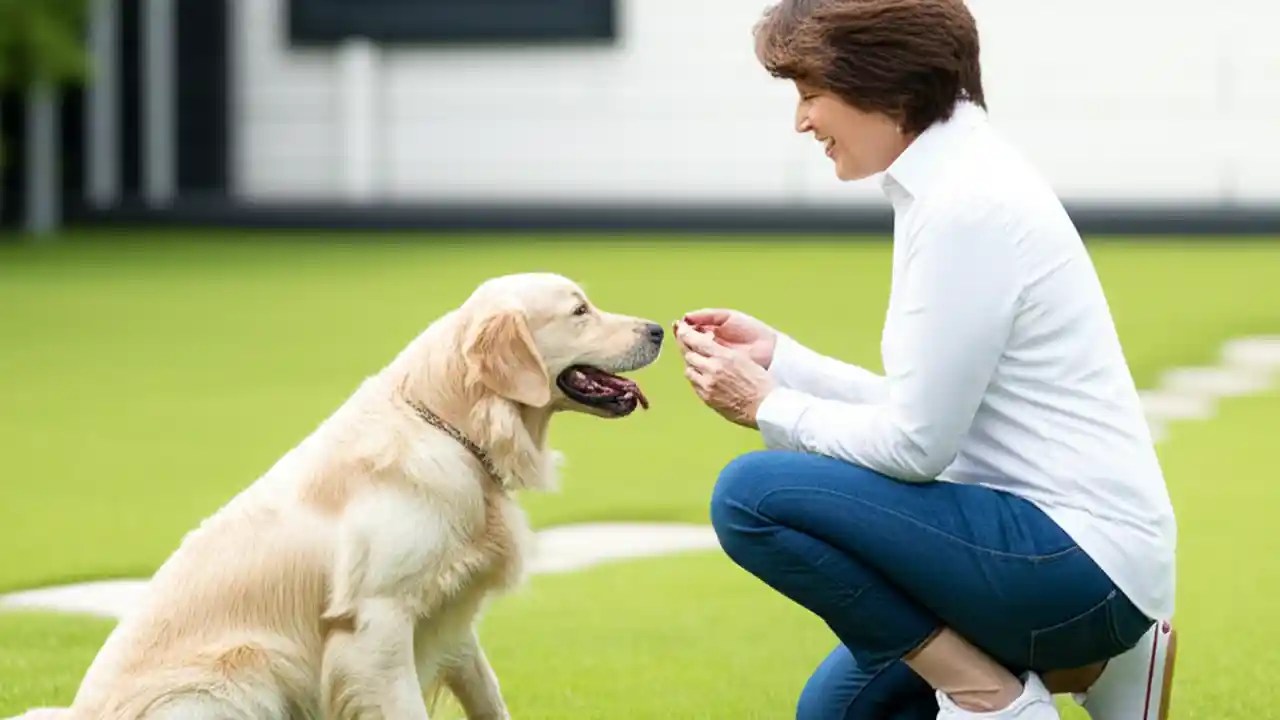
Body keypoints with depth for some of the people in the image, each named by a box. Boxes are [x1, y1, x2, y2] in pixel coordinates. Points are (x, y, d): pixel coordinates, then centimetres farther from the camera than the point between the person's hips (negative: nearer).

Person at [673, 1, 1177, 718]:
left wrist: (768, 405, -6)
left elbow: (914, 443, -19)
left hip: (1082, 566, -11)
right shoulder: (952, 180, 11)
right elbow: (927, 409, 14)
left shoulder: (967, 204, -19)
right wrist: (778, 356, 11)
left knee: (753, 494, -18)